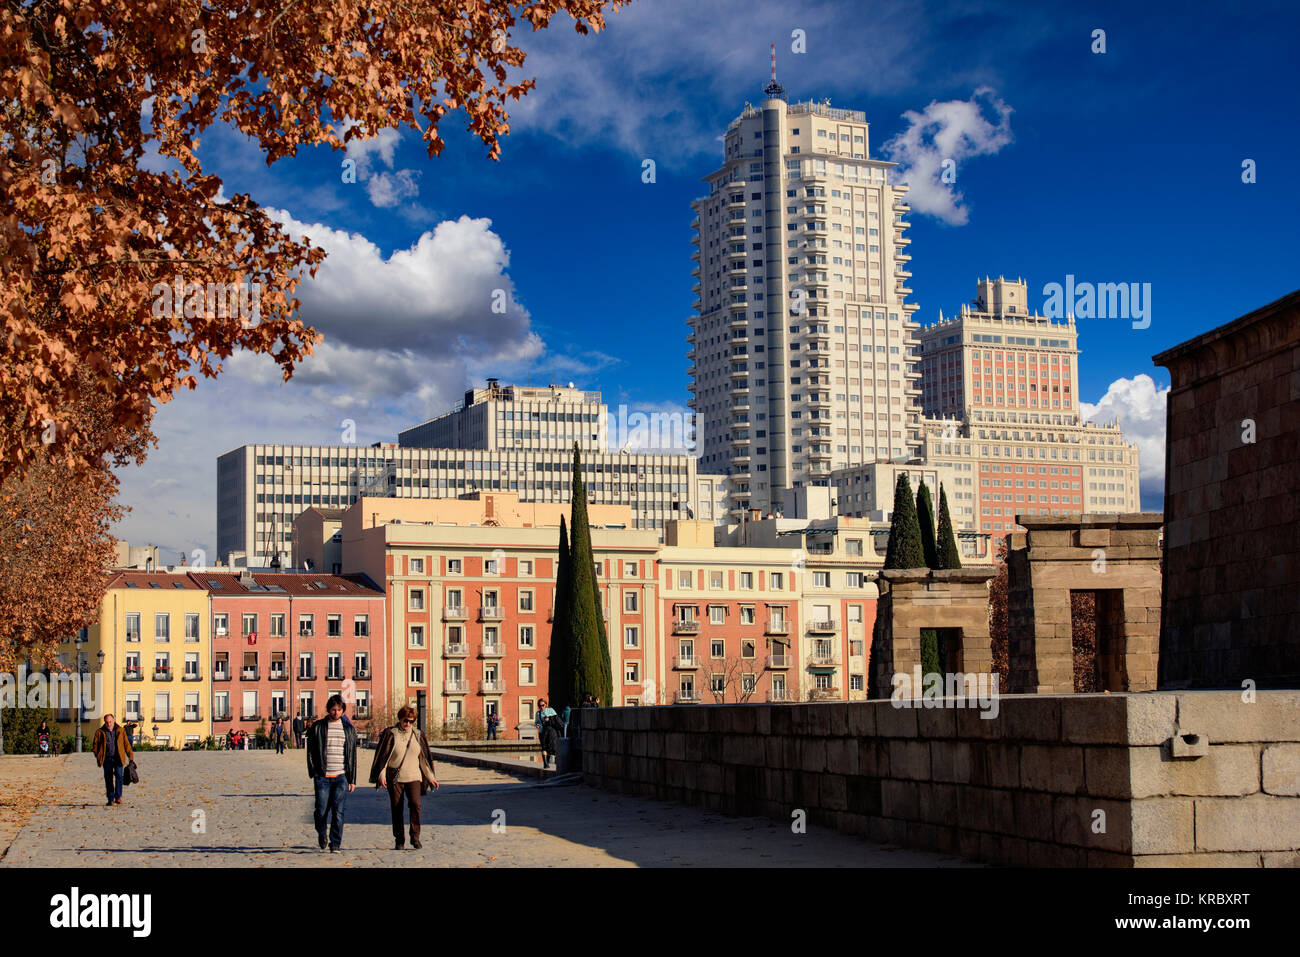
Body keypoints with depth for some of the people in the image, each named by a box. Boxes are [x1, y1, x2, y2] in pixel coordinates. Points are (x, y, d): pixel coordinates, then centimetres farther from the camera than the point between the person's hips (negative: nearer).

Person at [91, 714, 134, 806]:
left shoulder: (120, 731, 6)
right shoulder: (100, 732, 5)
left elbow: (126, 744, 9)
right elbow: (95, 745, 11)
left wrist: (131, 757, 5)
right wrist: (98, 756, -2)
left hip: (118, 758, -1)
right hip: (107, 759, 1)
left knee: (119, 775, -15)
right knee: (108, 779, 1)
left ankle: (118, 797, -8)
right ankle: (111, 799, 8)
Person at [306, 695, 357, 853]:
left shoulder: (349, 729, 10)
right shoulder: (317, 727, 5)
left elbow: (352, 755, 11)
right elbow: (310, 751, 5)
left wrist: (352, 779, 7)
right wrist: (314, 773, -3)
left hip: (341, 777, 1)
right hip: (323, 777, -1)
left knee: (338, 811, -7)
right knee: (322, 810, 0)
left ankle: (335, 845, -1)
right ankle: (321, 834, 29)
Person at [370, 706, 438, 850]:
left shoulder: (418, 735, 9)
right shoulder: (390, 734, 0)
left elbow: (424, 758, 16)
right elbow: (383, 756, 0)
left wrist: (430, 778, 16)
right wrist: (382, 775, -8)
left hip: (413, 777, 1)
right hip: (394, 777, -1)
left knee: (415, 804, -17)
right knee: (397, 809, 1)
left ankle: (415, 837, -7)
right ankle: (399, 841, 10)